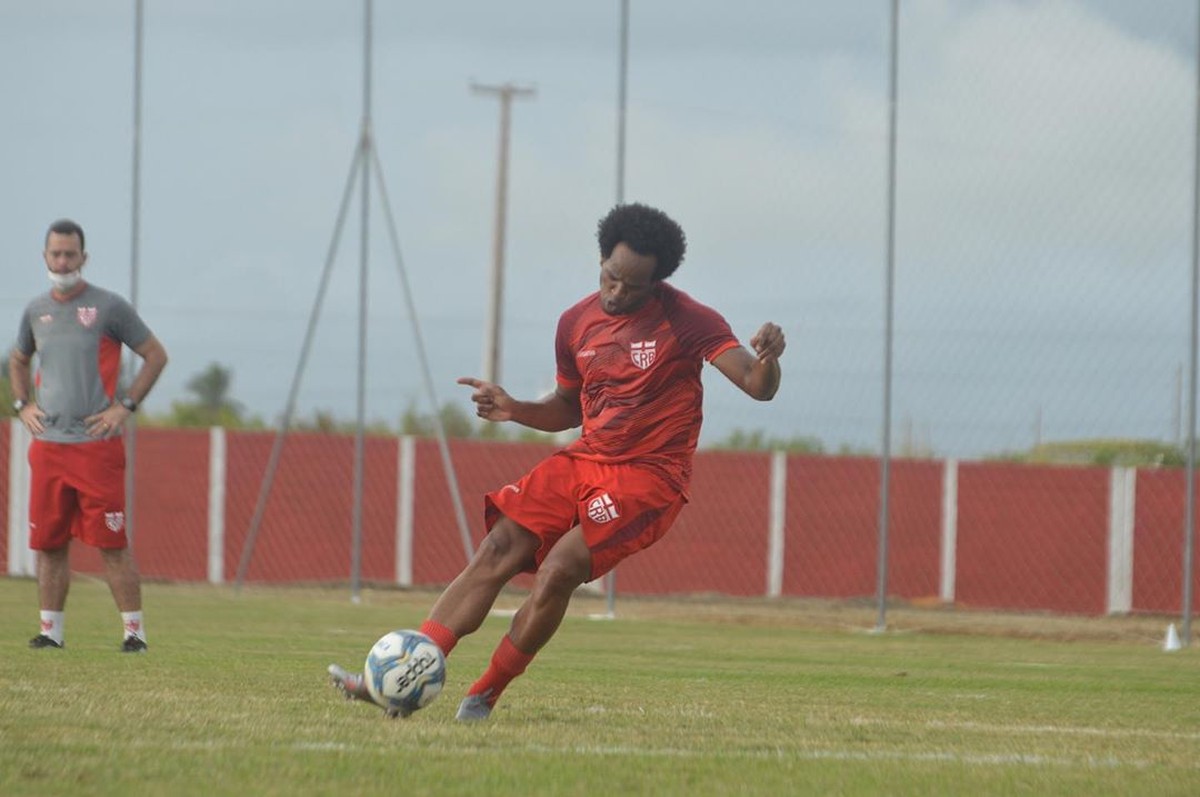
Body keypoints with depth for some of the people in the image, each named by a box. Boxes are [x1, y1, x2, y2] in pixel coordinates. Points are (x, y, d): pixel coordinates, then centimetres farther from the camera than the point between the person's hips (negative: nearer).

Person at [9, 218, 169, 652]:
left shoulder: (109, 307, -3)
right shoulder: (36, 310, 12)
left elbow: (156, 355, 2)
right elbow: (18, 361, 31)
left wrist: (124, 406, -5)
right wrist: (23, 404, 14)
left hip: (97, 447, -5)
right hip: (47, 445, 5)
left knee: (111, 543, -8)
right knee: (49, 543, 6)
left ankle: (135, 629, -5)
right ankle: (50, 629, 13)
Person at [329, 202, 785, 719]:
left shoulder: (686, 321, -9)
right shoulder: (577, 323, 8)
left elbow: (758, 387, -15)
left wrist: (766, 361, -38)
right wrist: (515, 410, 4)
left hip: (647, 477, -6)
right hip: (583, 462, 6)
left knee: (559, 570, -23)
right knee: (497, 552, -10)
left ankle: (485, 695, -7)